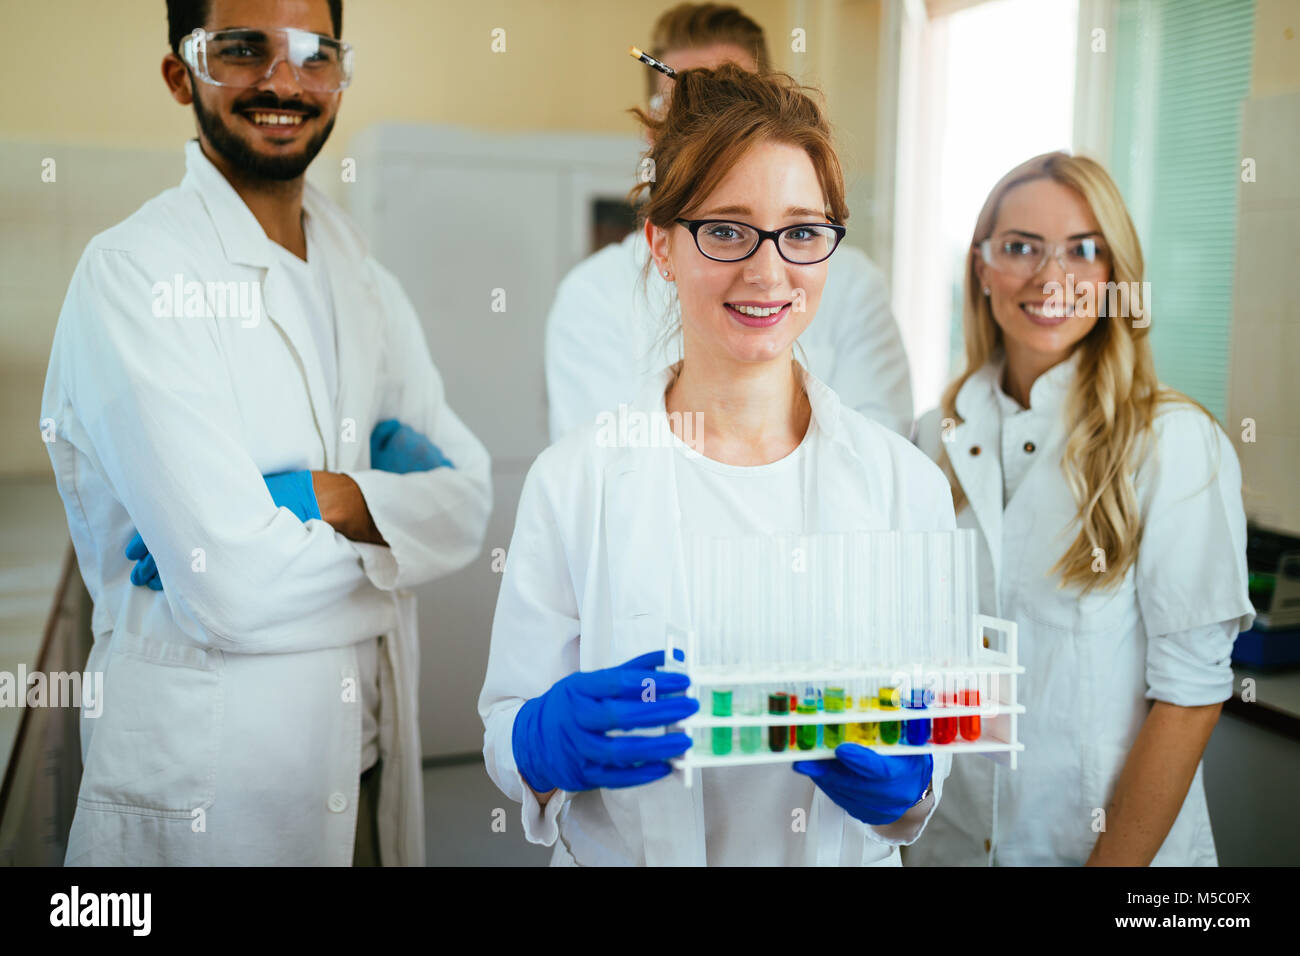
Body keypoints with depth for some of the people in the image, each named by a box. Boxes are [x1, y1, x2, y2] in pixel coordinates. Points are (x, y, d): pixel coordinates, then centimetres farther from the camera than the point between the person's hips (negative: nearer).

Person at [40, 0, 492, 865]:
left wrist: (323, 497, -18)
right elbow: (232, 589, -23)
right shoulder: (133, 272, -15)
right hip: (199, 785, -6)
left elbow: (467, 500, -1)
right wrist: (392, 514, -8)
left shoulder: (365, 281, 6)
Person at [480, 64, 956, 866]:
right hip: (625, 854, -1)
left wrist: (903, 786, -22)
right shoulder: (573, 483, -14)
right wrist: (551, 743, -28)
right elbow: (507, 731, -8)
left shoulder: (905, 481, -10)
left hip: (848, 853, 1)